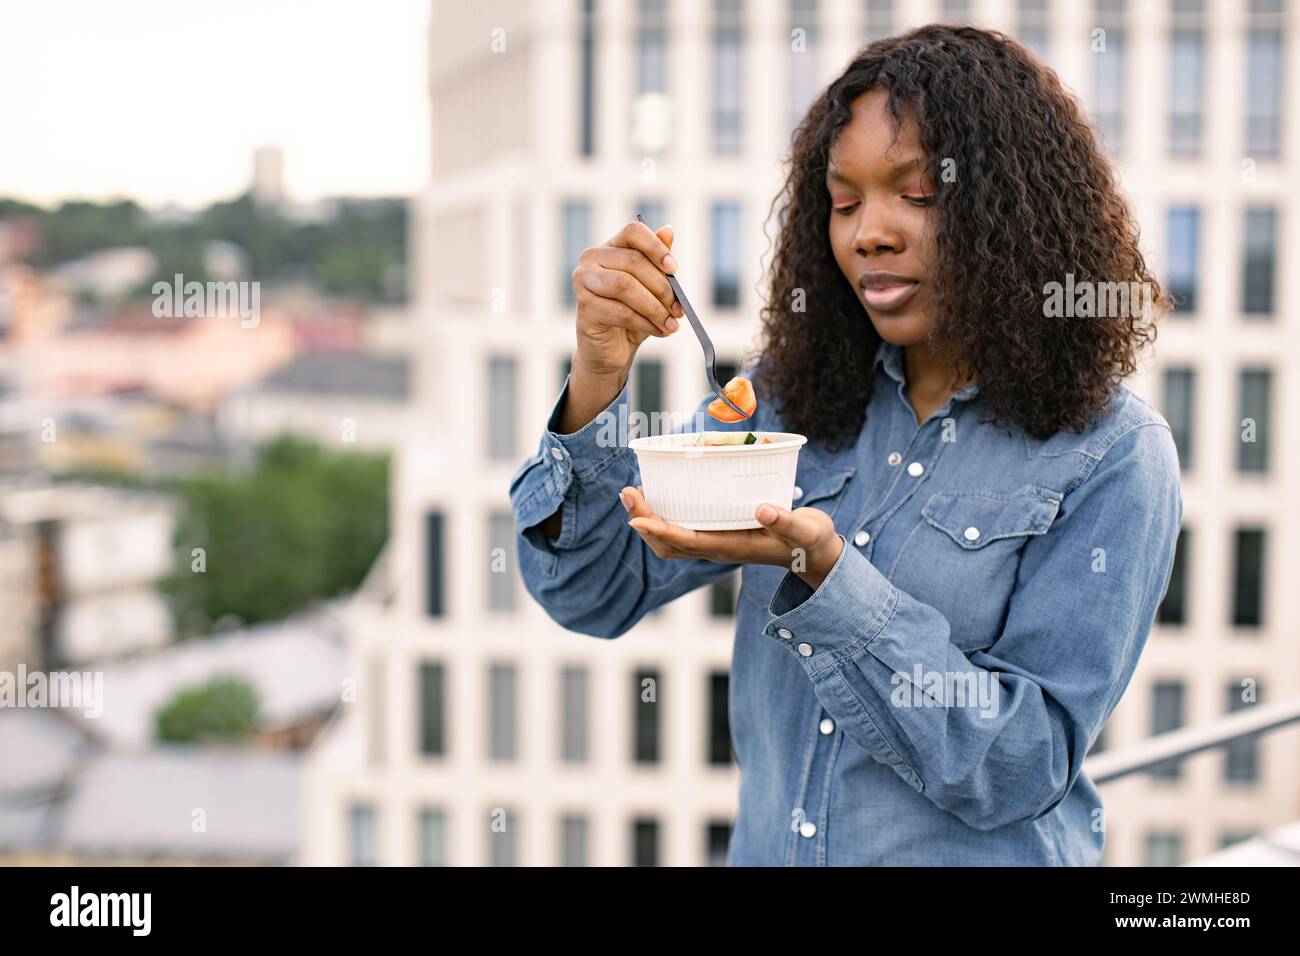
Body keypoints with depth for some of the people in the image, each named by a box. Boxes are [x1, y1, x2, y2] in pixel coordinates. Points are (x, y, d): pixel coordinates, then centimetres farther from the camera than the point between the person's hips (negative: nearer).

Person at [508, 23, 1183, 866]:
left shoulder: (1111, 456, -14)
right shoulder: (793, 399, -2)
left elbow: (1020, 770, -19)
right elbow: (595, 593, -5)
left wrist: (823, 574, -29)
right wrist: (600, 371, -18)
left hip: (980, 853, -4)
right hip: (767, 846, 4)